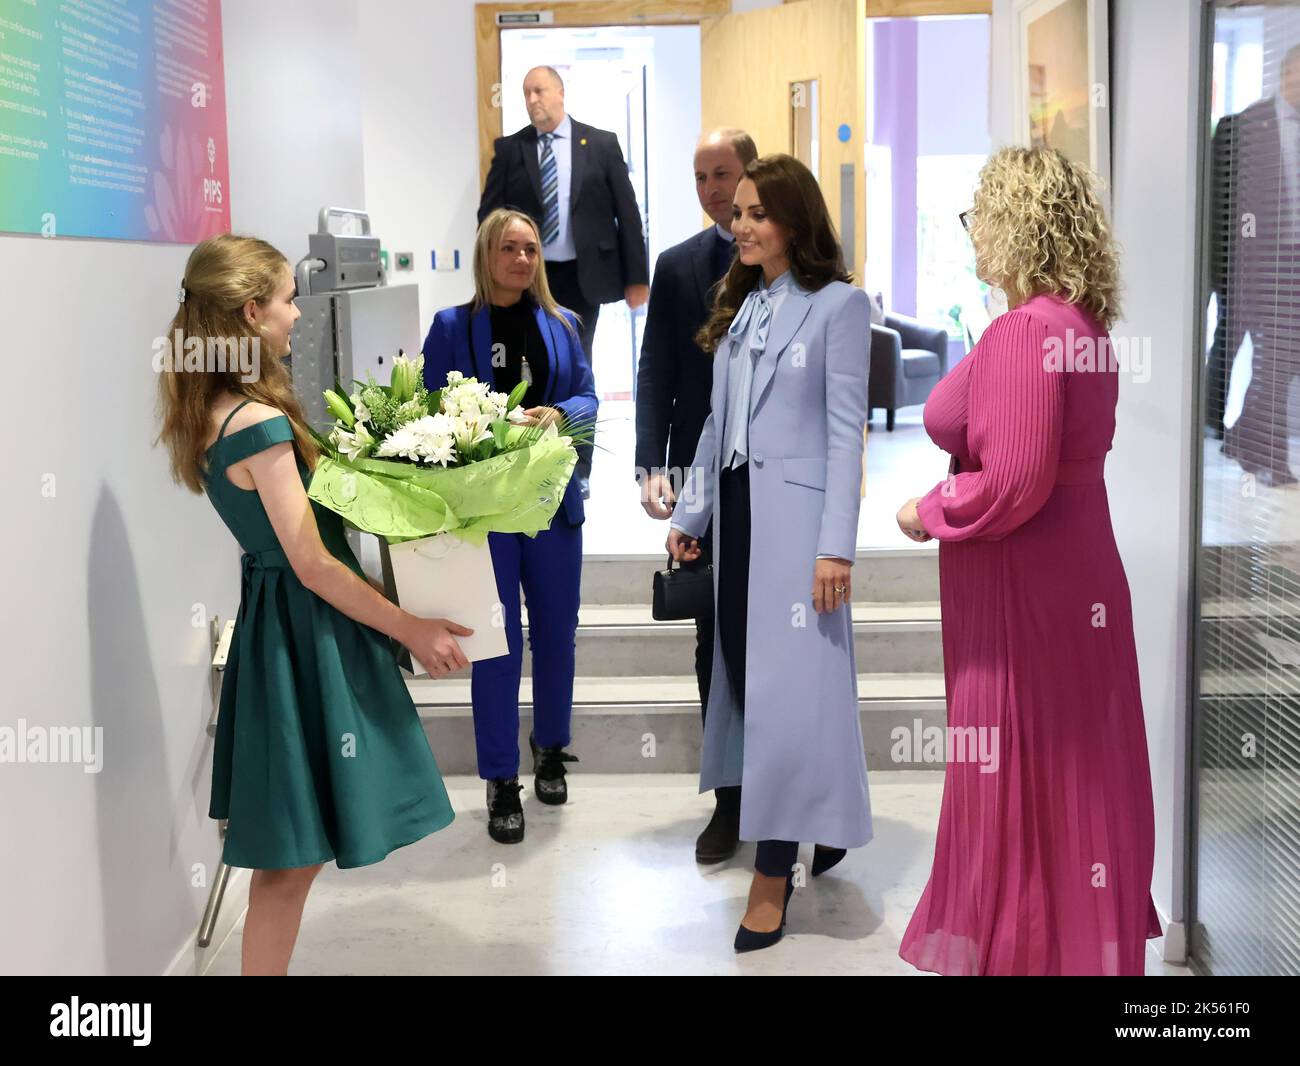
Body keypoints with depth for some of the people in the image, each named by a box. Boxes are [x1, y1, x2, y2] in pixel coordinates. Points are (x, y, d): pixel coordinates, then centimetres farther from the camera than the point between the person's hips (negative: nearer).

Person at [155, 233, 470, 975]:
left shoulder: (211, 411, 7)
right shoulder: (261, 425, -21)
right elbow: (312, 563, -19)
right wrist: (412, 629, -12)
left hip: (277, 623, 9)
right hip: (303, 632, -9)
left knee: (290, 852, 18)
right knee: (294, 854, 2)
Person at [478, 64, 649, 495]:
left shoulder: (601, 144, 0)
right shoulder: (509, 148, 2)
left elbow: (627, 212, 0)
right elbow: (489, 214, 3)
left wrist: (636, 276, -4)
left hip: (582, 277, 0)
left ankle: (577, 470, 19)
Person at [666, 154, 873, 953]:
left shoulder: (839, 304, -6)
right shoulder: (738, 305, 14)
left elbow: (846, 429, -11)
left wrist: (837, 543, -17)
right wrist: (690, 512, 14)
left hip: (796, 512, -7)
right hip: (737, 508, 7)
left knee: (787, 685, -5)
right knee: (744, 672, 11)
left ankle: (774, 874, 1)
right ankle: (816, 824, 30)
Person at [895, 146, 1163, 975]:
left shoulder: (1026, 331, -21)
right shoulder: (1081, 326, 9)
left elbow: (1011, 484, -24)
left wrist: (926, 513, -10)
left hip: (1026, 588, -9)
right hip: (1073, 573, 9)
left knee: (1020, 780, 4)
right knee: (1075, 774, 17)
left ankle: (1029, 944, 17)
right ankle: (1089, 934, 30)